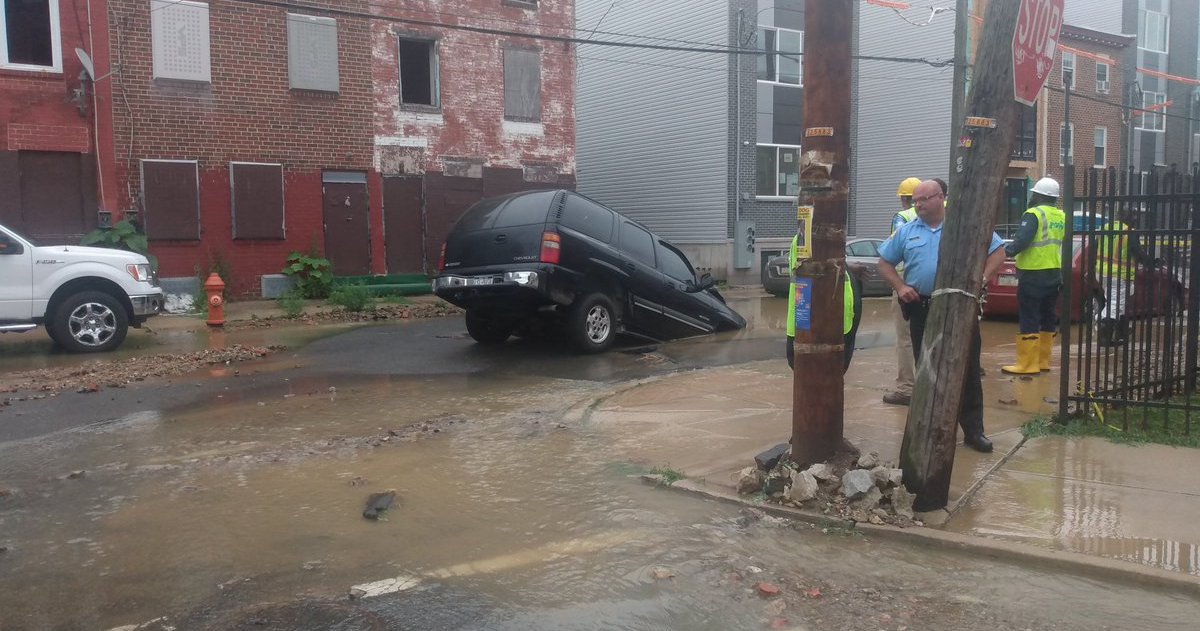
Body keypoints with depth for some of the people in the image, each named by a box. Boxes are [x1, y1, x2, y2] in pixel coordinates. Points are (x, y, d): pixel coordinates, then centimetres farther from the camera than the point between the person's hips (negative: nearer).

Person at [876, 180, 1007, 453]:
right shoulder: (906, 232, 8)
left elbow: (998, 251, 4)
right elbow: (885, 263, 13)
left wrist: (982, 279, -9)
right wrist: (900, 287, -3)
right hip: (922, 310, 2)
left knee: (968, 370, 0)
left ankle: (973, 430, 7)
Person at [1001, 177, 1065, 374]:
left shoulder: (1034, 214, -13)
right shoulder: (1062, 217, 12)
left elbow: (1021, 241, -22)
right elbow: (1063, 245, 19)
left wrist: (1006, 251, -9)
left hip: (1033, 275, -8)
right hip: (1054, 274, 8)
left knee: (1029, 319, -6)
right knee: (1048, 317, 14)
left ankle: (1027, 364, -7)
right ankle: (1043, 360, 21)